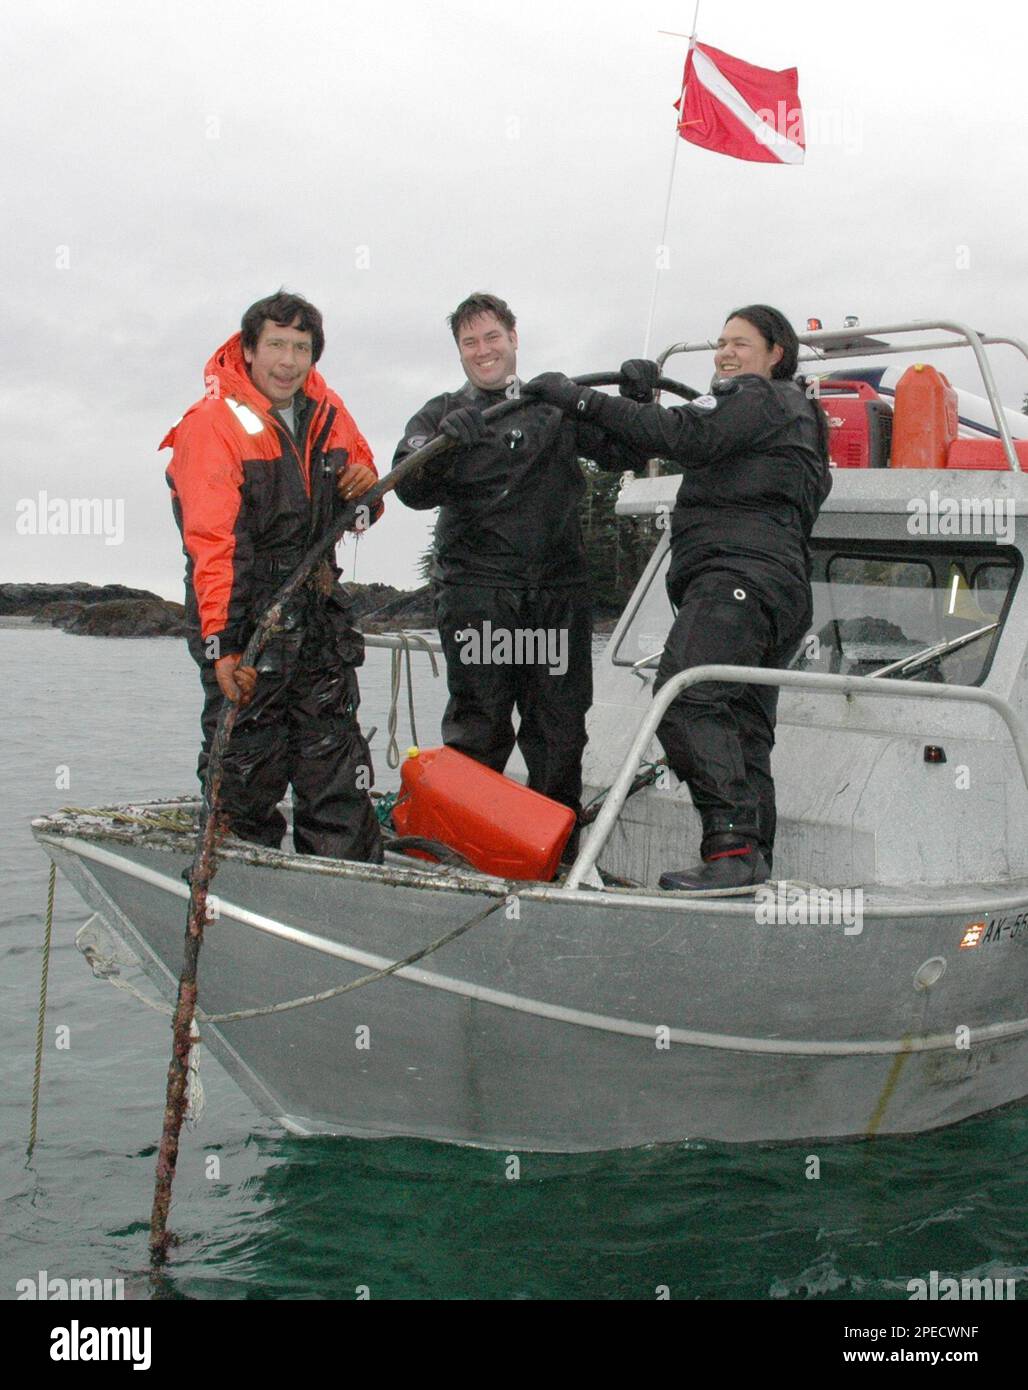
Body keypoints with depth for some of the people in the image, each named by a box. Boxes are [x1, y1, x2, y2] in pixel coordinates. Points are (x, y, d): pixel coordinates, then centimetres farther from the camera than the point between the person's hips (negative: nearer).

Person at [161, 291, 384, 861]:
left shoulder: (328, 414, 10)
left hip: (319, 613, 6)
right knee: (248, 772, 1)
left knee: (337, 768, 7)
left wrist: (365, 485, 0)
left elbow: (359, 509, 25)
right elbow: (211, 543, -17)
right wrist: (220, 642, -25)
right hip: (245, 618, -6)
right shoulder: (214, 424, -10)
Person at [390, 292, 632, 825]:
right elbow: (411, 488, -5)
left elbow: (619, 454, 12)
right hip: (475, 586, -2)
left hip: (559, 587, 2)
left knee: (561, 722, 5)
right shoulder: (443, 414, 11)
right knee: (478, 725, -6)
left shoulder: (557, 407, 16)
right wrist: (445, 444, -25)